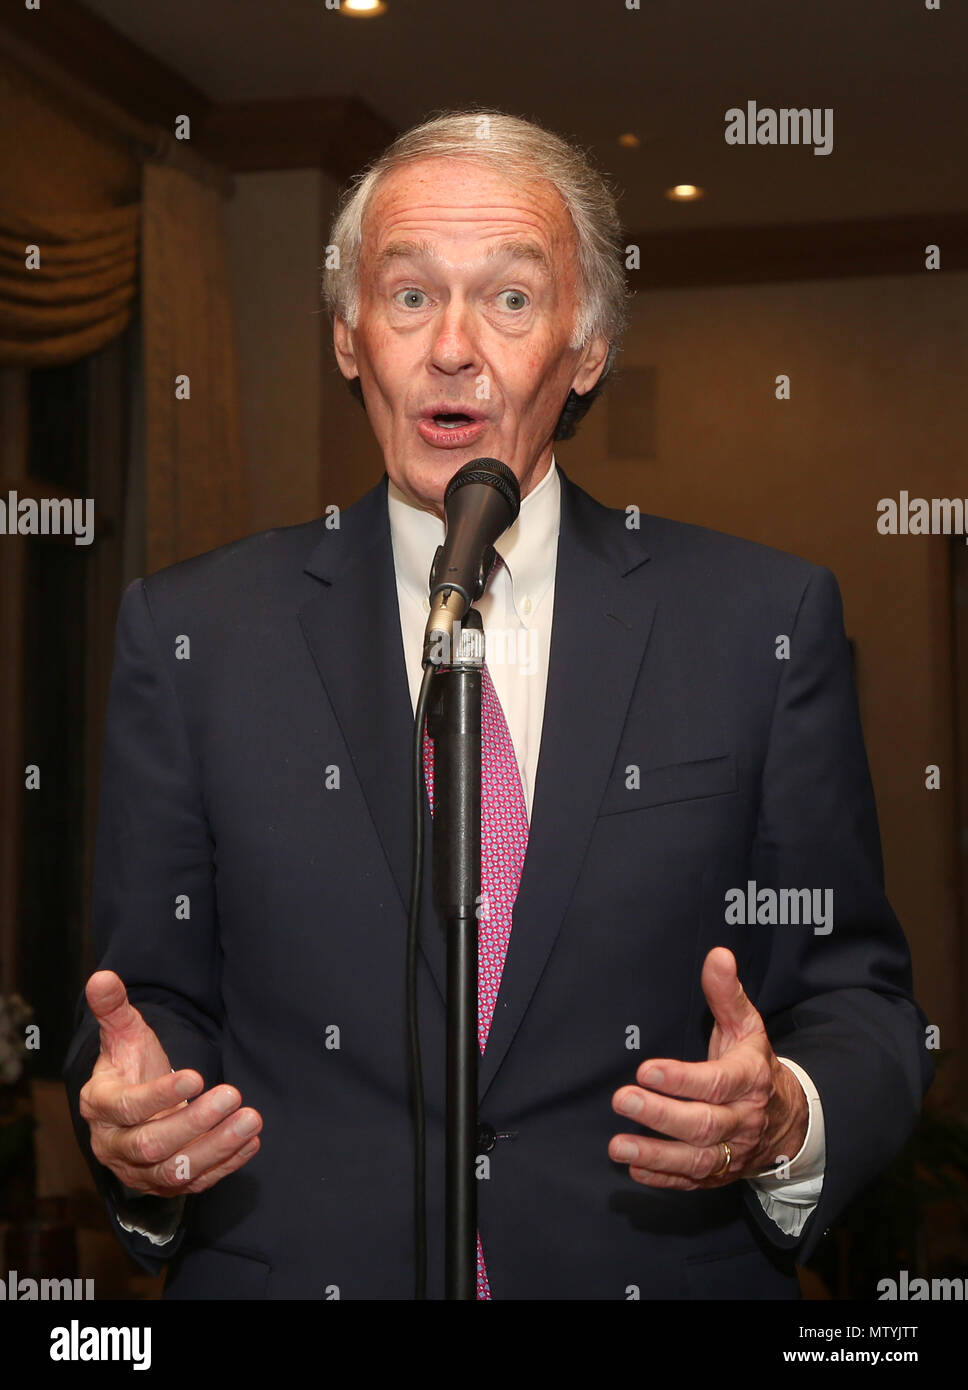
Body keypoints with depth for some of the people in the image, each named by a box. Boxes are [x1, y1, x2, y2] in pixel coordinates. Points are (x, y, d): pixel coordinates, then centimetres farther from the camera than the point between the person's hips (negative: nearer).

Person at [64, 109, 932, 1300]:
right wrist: (132, 1135, -19)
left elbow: (856, 990, -2)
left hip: (661, 1268, 0)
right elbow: (158, 991, 1)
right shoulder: (192, 634, -2)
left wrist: (789, 1123, -21)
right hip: (293, 1270, 1)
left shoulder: (762, 621, -4)